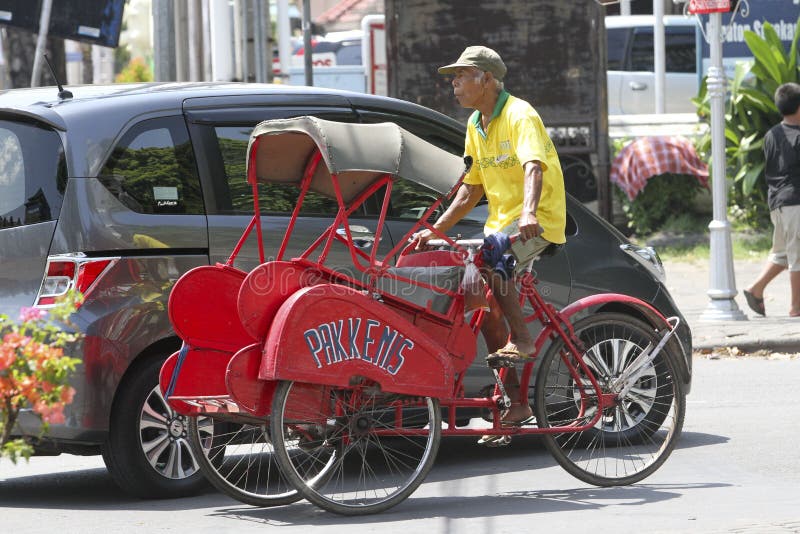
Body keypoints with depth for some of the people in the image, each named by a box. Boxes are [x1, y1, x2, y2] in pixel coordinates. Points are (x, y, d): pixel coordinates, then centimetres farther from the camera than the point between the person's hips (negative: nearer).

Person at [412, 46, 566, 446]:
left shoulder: (519, 115, -13)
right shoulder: (476, 126, 14)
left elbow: (533, 166, -30)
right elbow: (471, 190, 21)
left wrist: (528, 214, -47)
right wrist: (436, 230, 13)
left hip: (538, 221, -9)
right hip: (500, 222, 9)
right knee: (487, 308, 3)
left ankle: (521, 339, -22)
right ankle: (516, 404, 9)